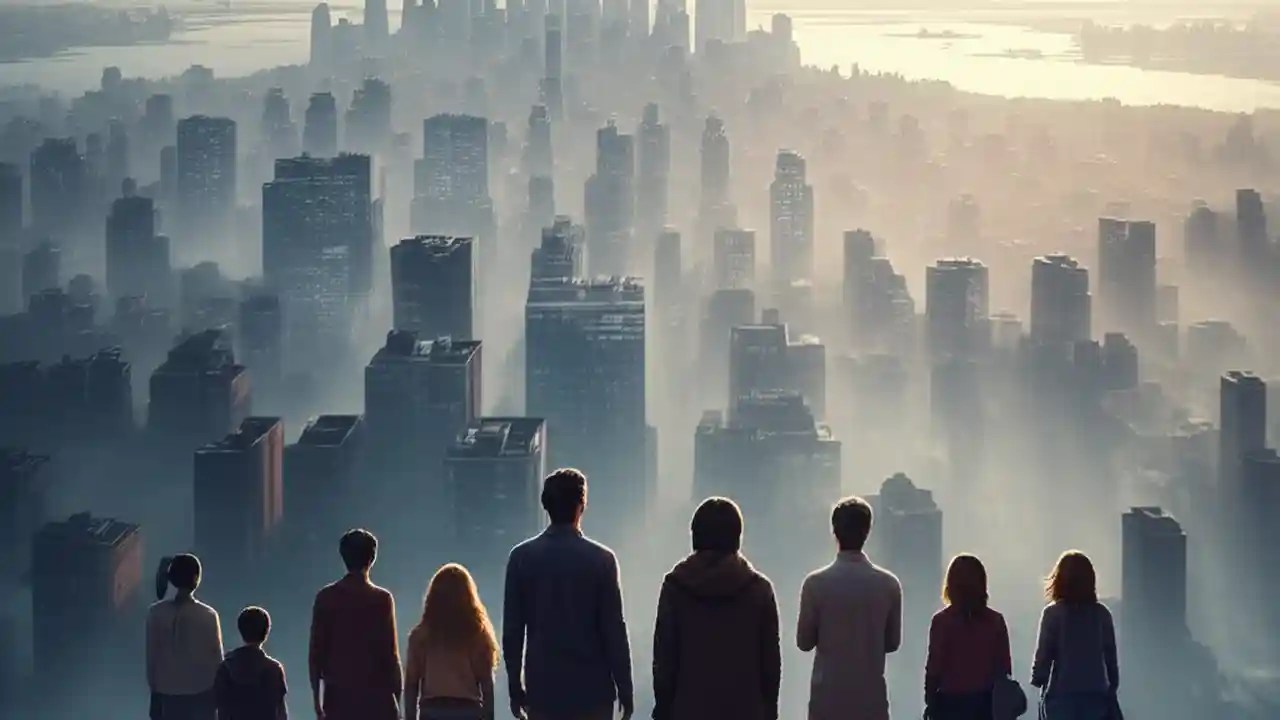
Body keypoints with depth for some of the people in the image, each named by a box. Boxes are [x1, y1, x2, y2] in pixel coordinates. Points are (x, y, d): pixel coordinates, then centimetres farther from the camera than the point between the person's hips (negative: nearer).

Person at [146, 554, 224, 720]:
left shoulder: (156, 613, -12)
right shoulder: (207, 615, -18)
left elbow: (152, 655, -4)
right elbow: (216, 656, -9)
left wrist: (154, 688, 9)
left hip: (167, 692, 2)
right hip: (201, 691, -2)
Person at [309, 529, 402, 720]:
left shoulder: (326, 598, 3)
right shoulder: (382, 599, -4)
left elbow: (316, 652, 3)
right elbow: (390, 654, -4)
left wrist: (317, 700, 9)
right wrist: (396, 701, 4)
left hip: (337, 698, 3)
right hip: (375, 698, -3)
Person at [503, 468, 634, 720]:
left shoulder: (521, 557, 0)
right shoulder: (601, 559, -6)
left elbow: (512, 630, 2)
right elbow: (614, 630, -5)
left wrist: (515, 688, 10)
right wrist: (625, 690, 3)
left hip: (542, 690, 2)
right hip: (591, 690, -2)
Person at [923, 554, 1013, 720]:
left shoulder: (942, 621, -8)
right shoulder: (996, 621, 1)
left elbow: (934, 666, -7)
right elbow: (1004, 666, 3)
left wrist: (930, 702, 1)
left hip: (951, 703, -3)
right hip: (985, 703, 3)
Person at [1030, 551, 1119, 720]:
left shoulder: (1053, 613, -6)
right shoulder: (1102, 613, 4)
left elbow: (1043, 655, -6)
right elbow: (1110, 656, 6)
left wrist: (1037, 681, 7)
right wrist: (1112, 688, 14)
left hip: (1061, 694, -3)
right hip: (1095, 693, 3)